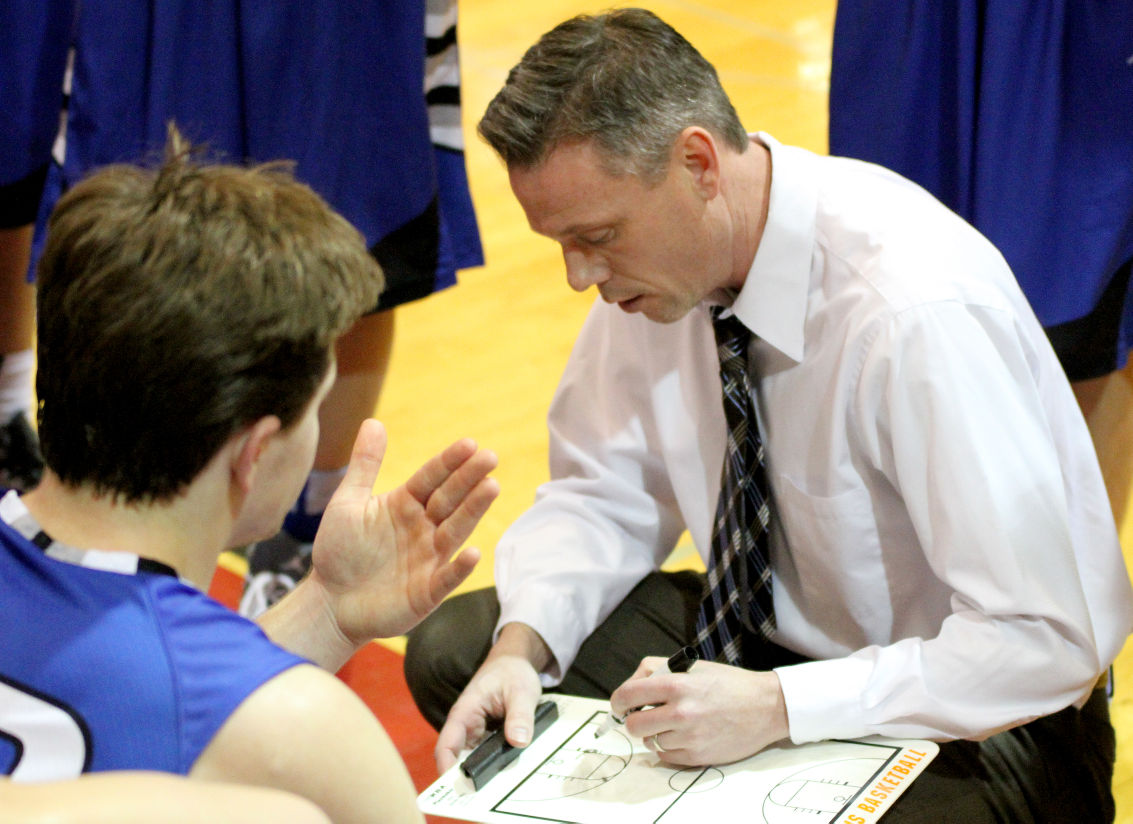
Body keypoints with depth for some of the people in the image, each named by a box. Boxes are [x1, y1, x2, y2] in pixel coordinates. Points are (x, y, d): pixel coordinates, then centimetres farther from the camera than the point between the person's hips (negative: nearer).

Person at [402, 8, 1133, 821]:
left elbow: (1051, 639, -31)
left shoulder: (920, 310, -32)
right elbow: (604, 496, 4)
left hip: (967, 722, -7)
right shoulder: (656, 259, -10)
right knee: (452, 646, -2)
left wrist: (776, 707, -35)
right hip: (776, 634, 7)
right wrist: (523, 647, -15)